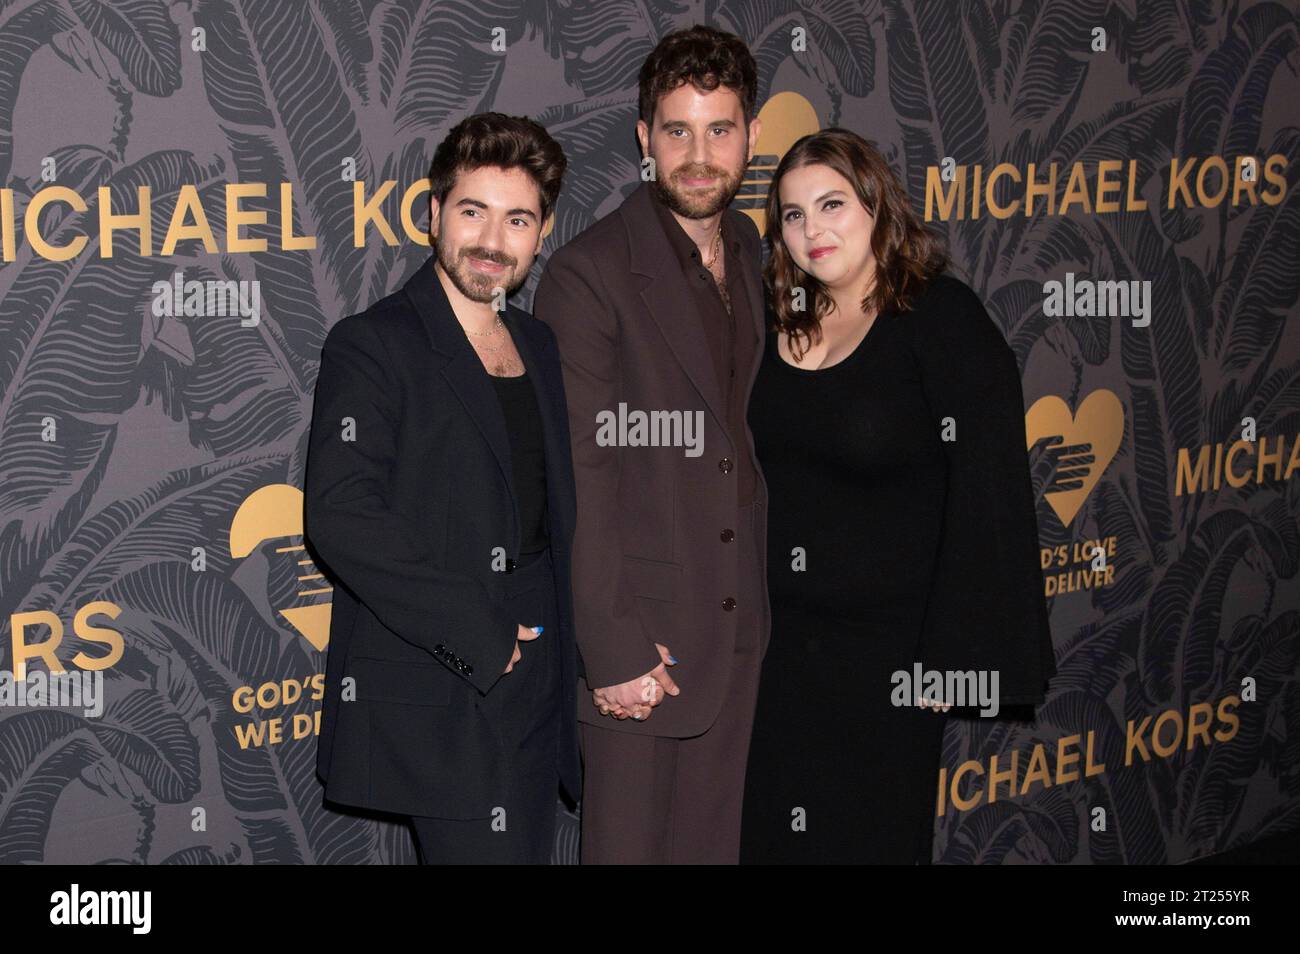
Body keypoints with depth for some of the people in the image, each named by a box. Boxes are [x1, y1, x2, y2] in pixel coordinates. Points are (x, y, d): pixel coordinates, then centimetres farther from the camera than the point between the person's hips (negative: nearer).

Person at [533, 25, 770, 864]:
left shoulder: (756, 259, 9)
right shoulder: (591, 273, -12)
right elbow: (576, 477, -15)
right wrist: (612, 650, -18)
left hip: (740, 632, 6)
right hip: (640, 641, -6)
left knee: (715, 842, 13)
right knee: (627, 843, 3)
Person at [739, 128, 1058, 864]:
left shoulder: (943, 319, -12)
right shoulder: (780, 324, 4)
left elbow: (988, 496, -15)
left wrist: (956, 652, -17)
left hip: (889, 647, -5)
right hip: (781, 639, 5)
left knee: (870, 833, 9)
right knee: (778, 829, 13)